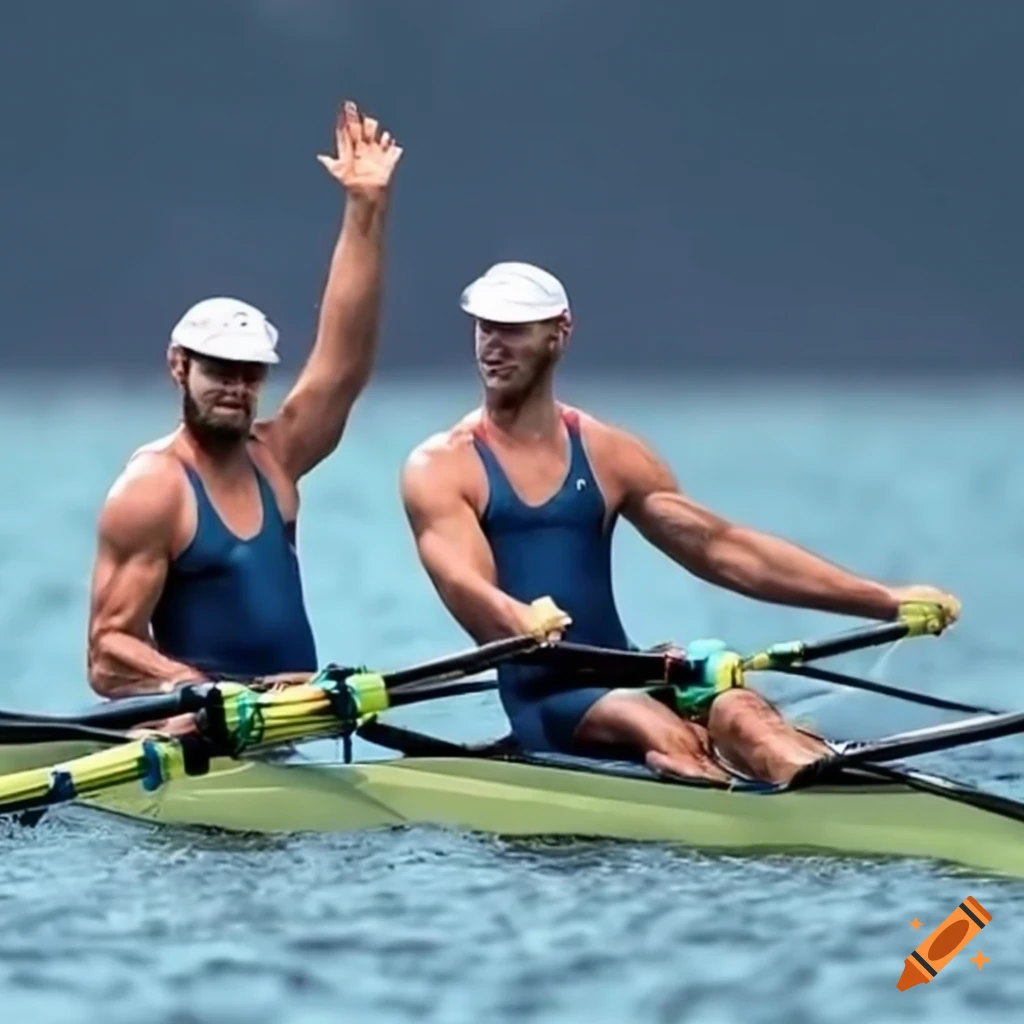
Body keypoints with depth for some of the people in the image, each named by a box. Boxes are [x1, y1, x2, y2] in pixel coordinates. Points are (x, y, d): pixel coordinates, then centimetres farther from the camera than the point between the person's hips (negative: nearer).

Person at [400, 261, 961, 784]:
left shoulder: (609, 455, 15)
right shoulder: (441, 468, 3)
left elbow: (724, 548, 12)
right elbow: (466, 587, -14)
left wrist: (885, 600, 5)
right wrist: (522, 622, -40)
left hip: (626, 677, 2)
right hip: (542, 696, -2)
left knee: (738, 710, -30)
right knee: (660, 729, -33)